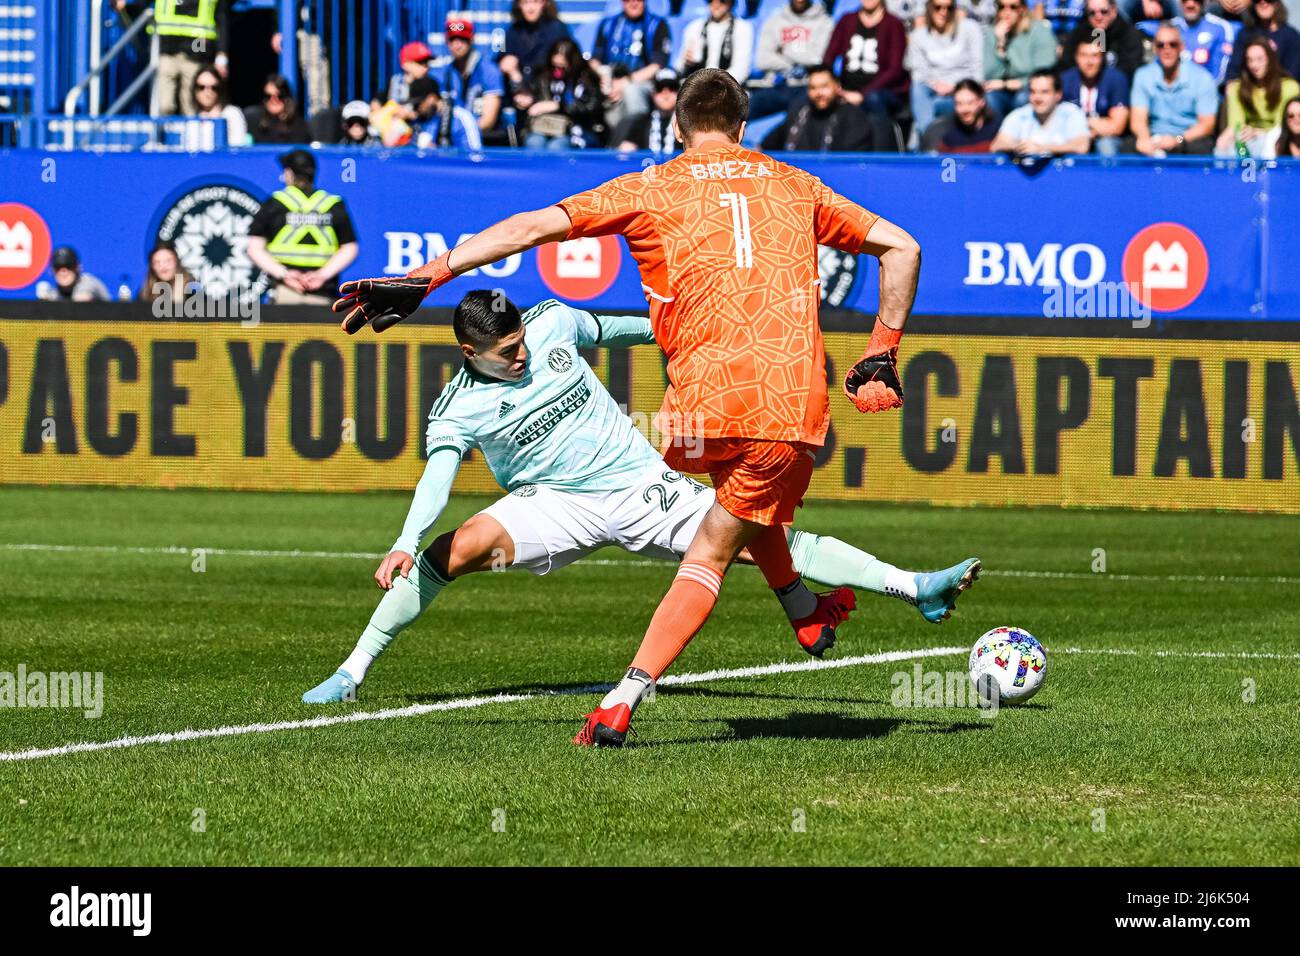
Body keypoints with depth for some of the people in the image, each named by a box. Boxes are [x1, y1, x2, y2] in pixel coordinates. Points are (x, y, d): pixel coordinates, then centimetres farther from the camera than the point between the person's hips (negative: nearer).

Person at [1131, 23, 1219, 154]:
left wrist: (1177, 140, -24)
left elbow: (1206, 124, -5)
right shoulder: (1143, 76, 5)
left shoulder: (1201, 78, -2)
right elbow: (1138, 119, -2)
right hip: (1156, 137, 2)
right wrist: (1144, 139, -28)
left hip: (1191, 138, -2)